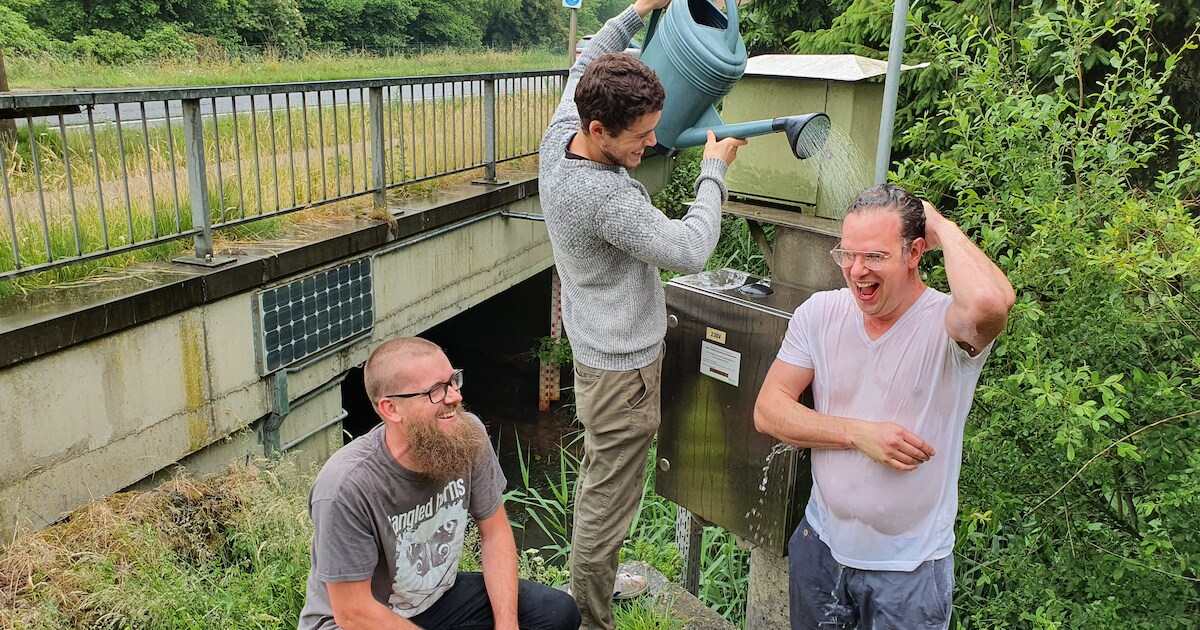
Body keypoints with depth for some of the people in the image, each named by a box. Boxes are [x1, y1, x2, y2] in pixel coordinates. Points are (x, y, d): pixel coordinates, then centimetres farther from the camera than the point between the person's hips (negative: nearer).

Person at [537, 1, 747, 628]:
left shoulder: (559, 139, -4)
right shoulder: (605, 195, -32)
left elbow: (586, 62, 14)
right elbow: (690, 250, -29)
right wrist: (714, 170, -16)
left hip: (597, 348, 10)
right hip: (622, 365, -10)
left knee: (596, 480, 26)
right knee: (607, 501, 5)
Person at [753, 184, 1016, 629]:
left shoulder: (946, 325, -19)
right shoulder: (820, 312, -6)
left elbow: (991, 302, -44)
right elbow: (768, 410, -6)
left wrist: (943, 227, -25)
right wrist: (859, 433, -20)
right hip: (820, 544, 4)